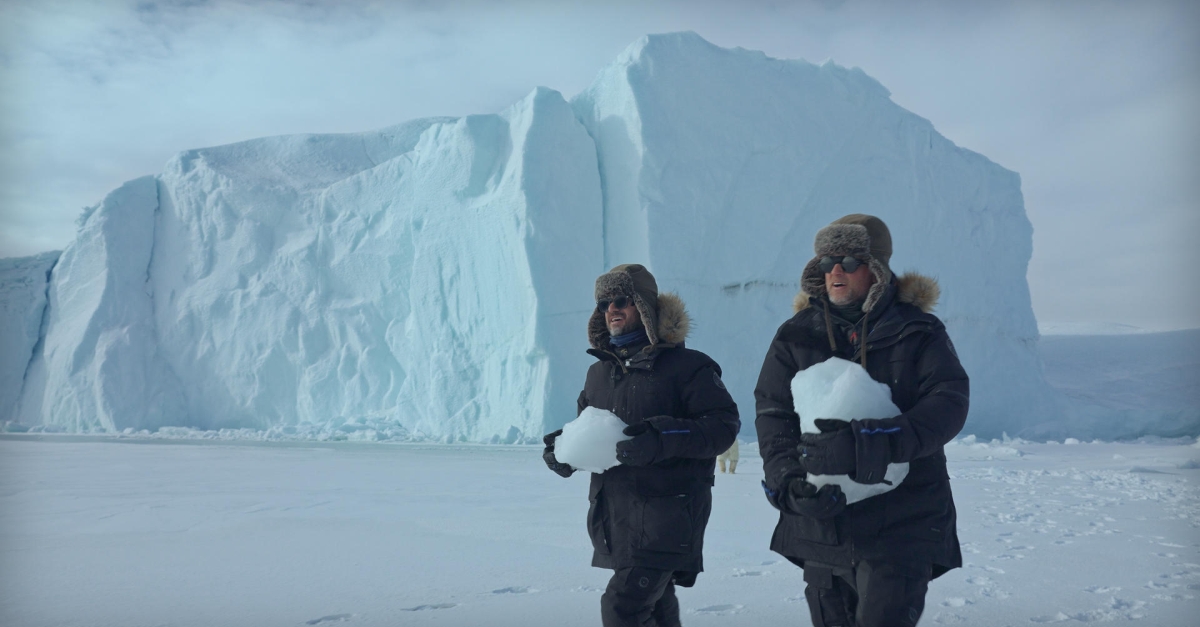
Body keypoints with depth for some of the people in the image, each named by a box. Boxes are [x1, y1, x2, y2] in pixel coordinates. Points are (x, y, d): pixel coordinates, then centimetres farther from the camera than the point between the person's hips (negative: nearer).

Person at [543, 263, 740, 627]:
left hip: (666, 514, -7)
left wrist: (663, 439, -28)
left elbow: (724, 424, -14)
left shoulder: (685, 366, -7)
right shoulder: (599, 372, 13)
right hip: (614, 513, 7)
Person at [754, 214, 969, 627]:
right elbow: (771, 411, 1)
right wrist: (787, 479, -16)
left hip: (901, 521, -3)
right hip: (819, 519, 3)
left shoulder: (917, 331, 1)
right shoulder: (797, 335, 6)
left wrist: (889, 441, -27)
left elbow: (949, 400, -10)